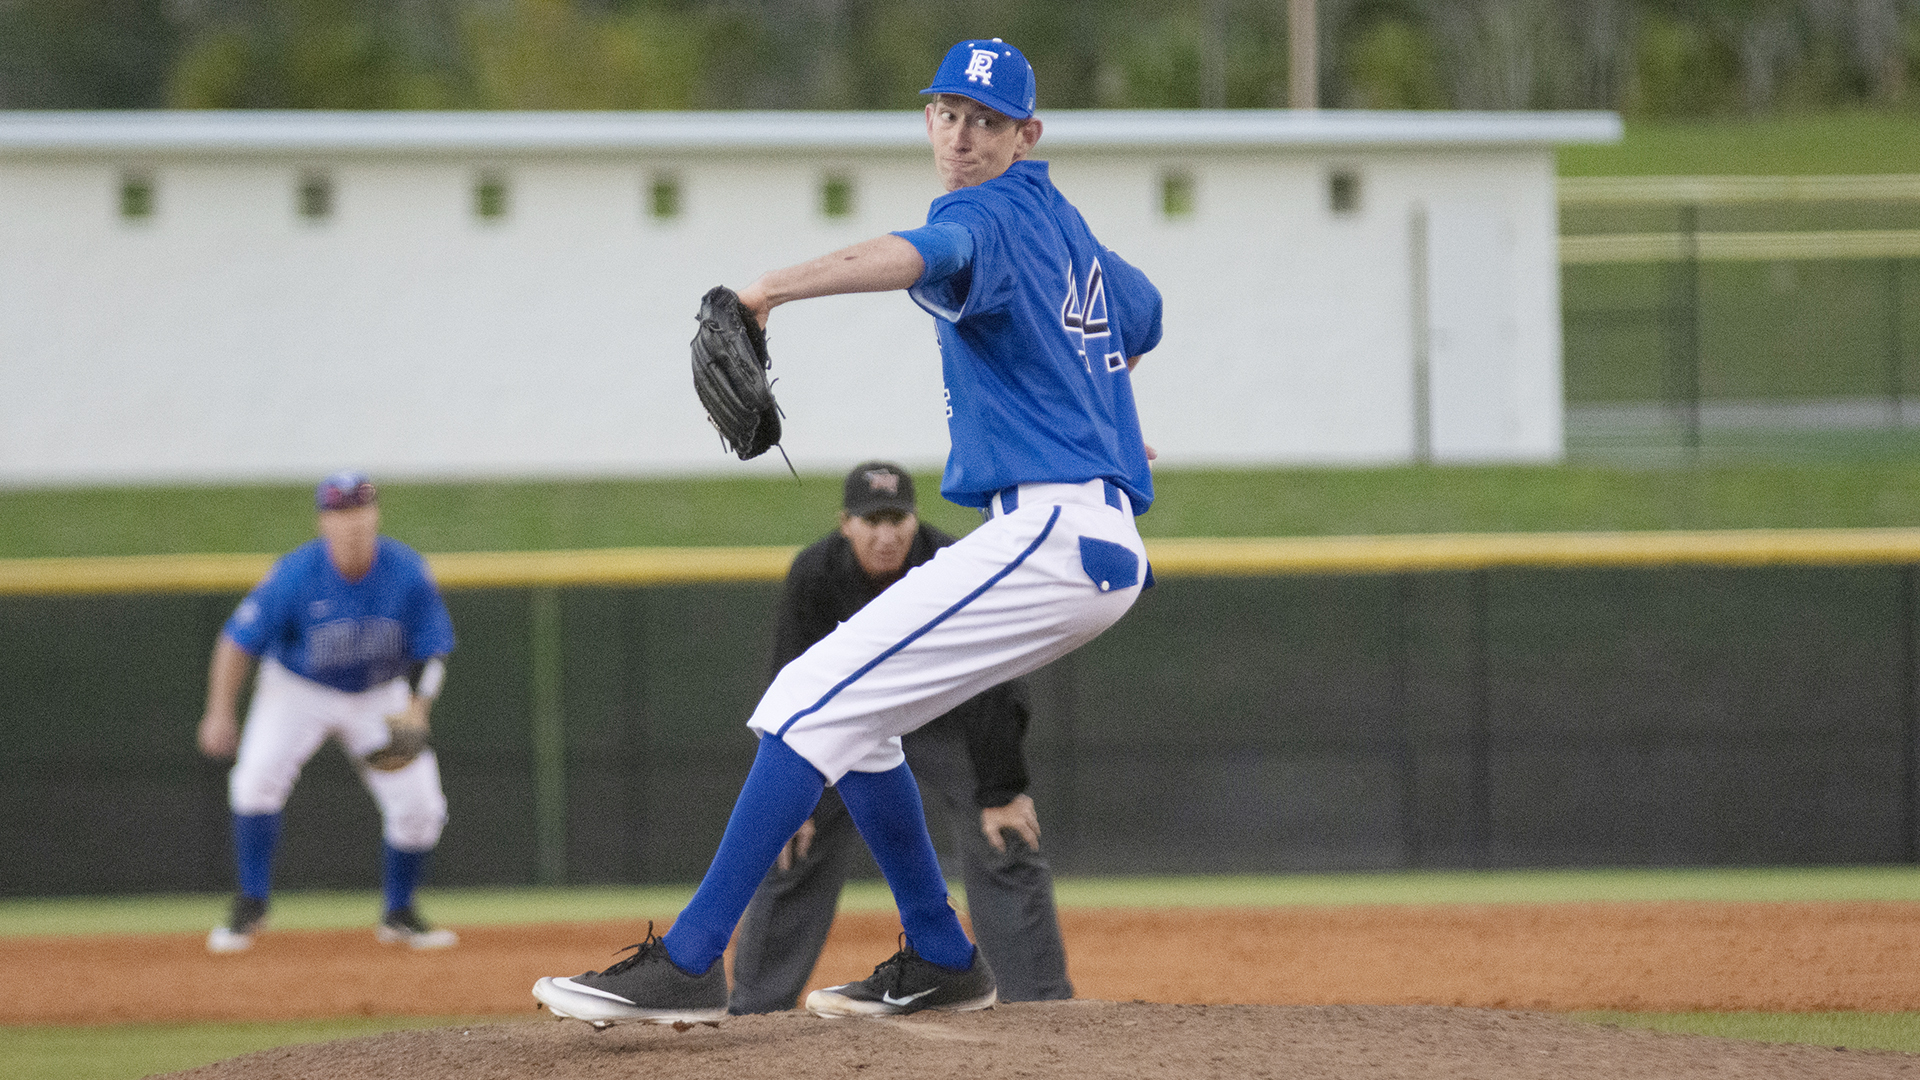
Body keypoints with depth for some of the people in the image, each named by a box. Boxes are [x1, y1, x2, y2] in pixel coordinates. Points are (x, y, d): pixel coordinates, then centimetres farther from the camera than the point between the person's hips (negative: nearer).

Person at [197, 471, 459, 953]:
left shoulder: (407, 572, -20)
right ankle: (250, 906, -8)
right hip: (298, 690, -2)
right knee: (258, 777, -24)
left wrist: (415, 710, -25)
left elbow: (433, 649, -10)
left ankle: (399, 914, 18)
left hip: (379, 696, 2)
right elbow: (239, 640, -17)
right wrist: (219, 713, -19)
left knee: (420, 805, -6)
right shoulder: (295, 575, -26)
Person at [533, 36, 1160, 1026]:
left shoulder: (992, 220, -8)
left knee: (813, 701, -16)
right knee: (848, 708, 18)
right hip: (1098, 545, 10)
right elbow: (1141, 318, 41)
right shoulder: (1064, 229, 22)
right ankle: (939, 963, 21)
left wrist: (769, 291, -50)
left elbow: (919, 257, -33)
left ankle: (688, 964, -24)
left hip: (1051, 531, -10)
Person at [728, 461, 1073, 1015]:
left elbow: (987, 689, -24)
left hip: (946, 717, -1)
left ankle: (1044, 1006, -9)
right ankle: (751, 1013, 6)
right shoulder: (814, 574, -24)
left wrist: (998, 793, -24)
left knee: (1004, 847, -14)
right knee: (790, 858, -3)